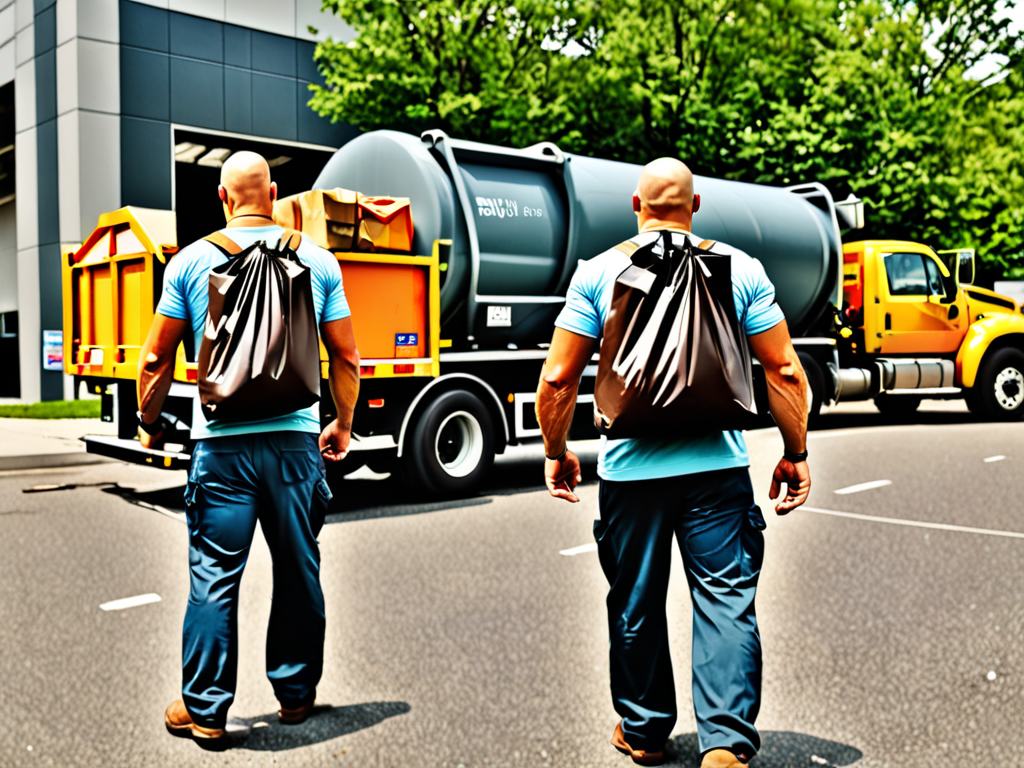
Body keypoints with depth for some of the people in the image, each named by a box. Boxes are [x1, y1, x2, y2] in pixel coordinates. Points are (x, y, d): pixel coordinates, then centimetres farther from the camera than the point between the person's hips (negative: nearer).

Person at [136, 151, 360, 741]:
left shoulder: (191, 261, 2)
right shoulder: (318, 260, 5)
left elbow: (157, 359, 6)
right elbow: (347, 358, 8)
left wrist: (150, 425, 20)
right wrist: (343, 426, 20)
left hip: (221, 442, -1)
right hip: (296, 438, 1)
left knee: (214, 577, 6)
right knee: (299, 572, 12)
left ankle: (205, 709, 13)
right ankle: (296, 693, 25)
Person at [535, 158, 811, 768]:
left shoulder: (599, 271, 0)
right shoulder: (740, 267, 2)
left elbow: (558, 379, -1)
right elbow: (785, 372, 1)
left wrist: (557, 453, 11)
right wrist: (796, 455, 10)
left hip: (631, 468, 1)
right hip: (718, 466, 0)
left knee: (635, 606, 14)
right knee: (726, 602, 6)